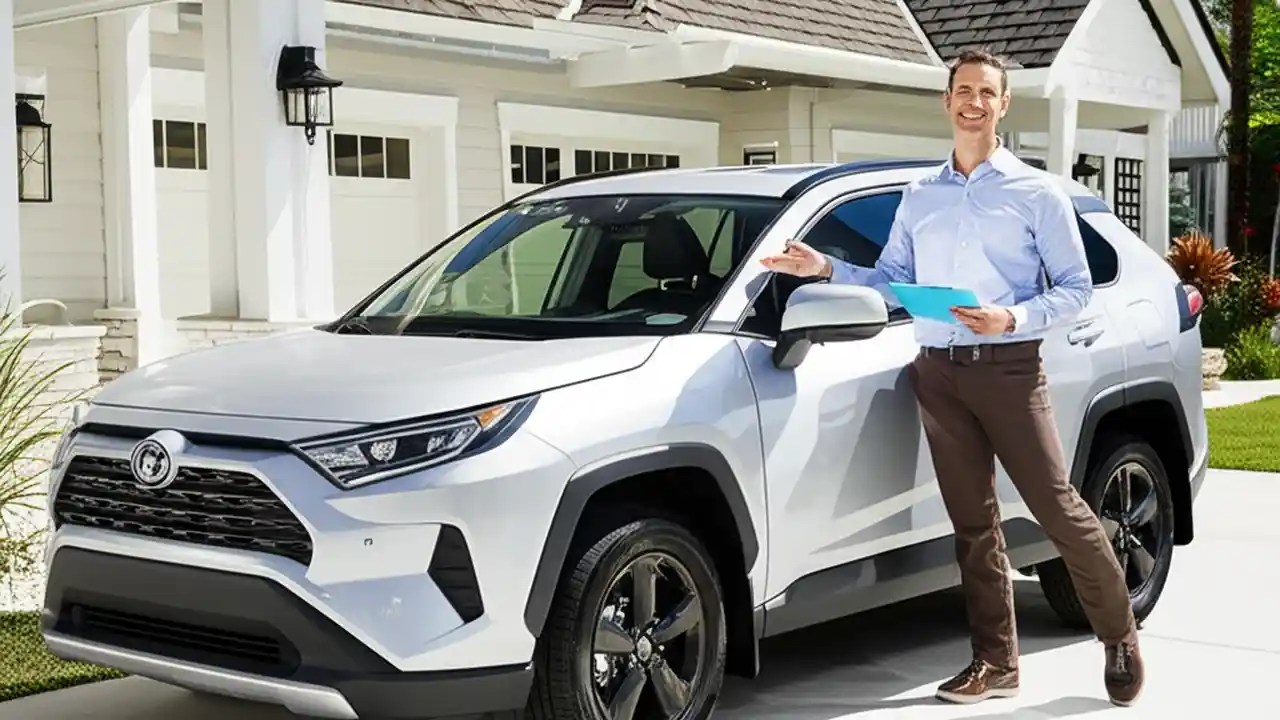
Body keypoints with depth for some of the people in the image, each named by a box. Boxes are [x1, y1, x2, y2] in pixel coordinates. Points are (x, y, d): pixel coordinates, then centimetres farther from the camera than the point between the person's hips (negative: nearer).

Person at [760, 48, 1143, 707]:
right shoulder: (918, 197, 15)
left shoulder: (1036, 193, 2)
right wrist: (827, 268, 3)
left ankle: (1120, 639, 11)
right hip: (939, 373, 4)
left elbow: (1075, 287, 0)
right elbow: (891, 282, 17)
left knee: (1059, 509, -6)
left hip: (1009, 369, -4)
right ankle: (995, 663, 12)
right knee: (972, 523, 6)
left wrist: (1014, 319, -15)